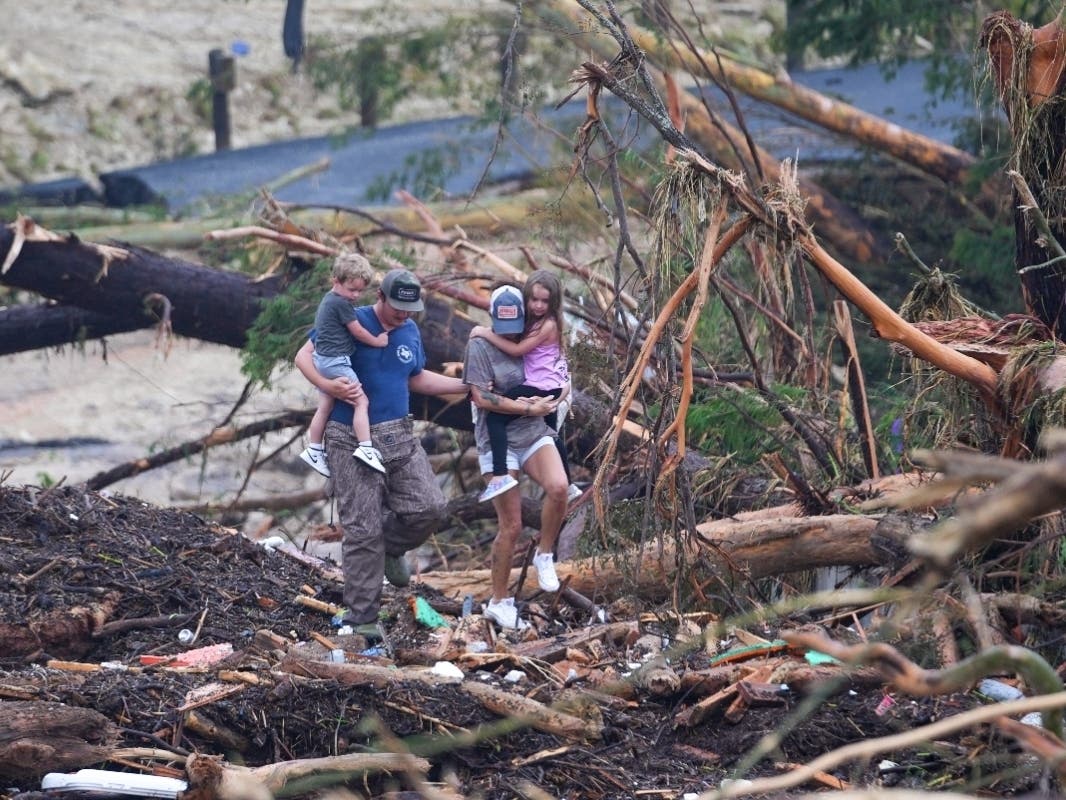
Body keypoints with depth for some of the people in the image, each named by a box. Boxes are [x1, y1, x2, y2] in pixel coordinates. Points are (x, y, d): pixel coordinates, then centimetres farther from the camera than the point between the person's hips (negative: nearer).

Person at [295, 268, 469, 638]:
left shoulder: (410, 331, 10)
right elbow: (304, 356, -7)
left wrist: (467, 385, 22)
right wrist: (329, 386, -24)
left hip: (399, 436, 5)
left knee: (428, 507, -8)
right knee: (363, 528, -4)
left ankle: (390, 549, 25)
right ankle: (362, 616, 6)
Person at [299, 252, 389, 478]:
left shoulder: (328, 300, 15)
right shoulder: (342, 303, -16)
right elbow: (357, 331, -11)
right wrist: (377, 341, 3)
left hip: (322, 360, 10)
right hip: (337, 361, -10)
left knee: (325, 407, 15)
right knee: (361, 401, -9)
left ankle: (314, 450, 20)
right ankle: (365, 448, -14)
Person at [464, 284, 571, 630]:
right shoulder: (481, 345, -6)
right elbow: (481, 398, -12)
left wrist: (548, 401, -1)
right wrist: (528, 408, -11)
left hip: (535, 434, 4)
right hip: (498, 441, -4)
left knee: (558, 487, -27)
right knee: (510, 527, -3)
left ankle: (544, 556, -2)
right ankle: (499, 601, 13)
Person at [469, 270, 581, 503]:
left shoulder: (548, 325, -16)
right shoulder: (531, 321, 11)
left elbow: (517, 349, -18)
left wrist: (487, 334, -14)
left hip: (542, 388, -10)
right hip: (550, 388, 10)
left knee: (496, 416, -19)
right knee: (553, 435, 24)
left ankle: (500, 476, -30)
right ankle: (568, 486, 38)